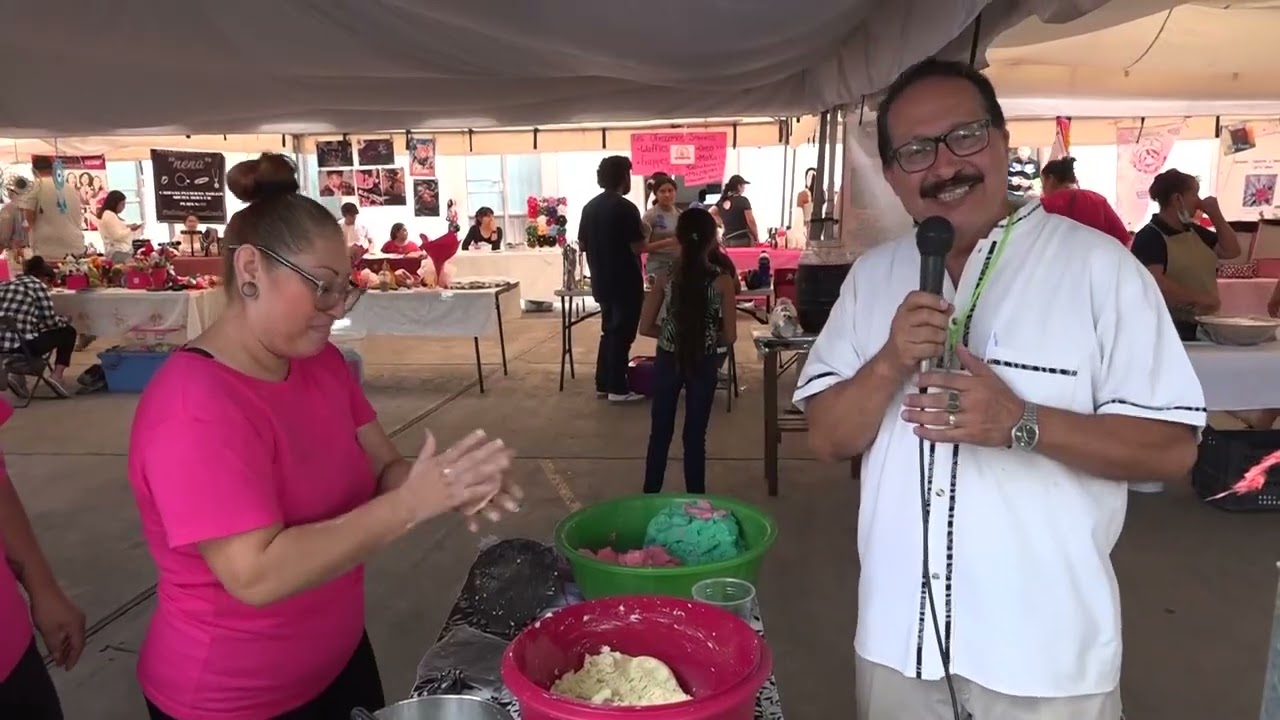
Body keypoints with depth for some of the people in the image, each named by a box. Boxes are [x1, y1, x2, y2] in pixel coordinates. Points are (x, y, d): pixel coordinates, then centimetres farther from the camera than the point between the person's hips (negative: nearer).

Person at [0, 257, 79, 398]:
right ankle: (56, 375, 4)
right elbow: (51, 322, -1)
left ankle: (17, 373, 18)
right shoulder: (38, 286, 0)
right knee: (68, 332, 16)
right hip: (21, 345, -7)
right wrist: (65, 320, 21)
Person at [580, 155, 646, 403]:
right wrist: (642, 233, 1)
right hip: (625, 282, -7)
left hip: (601, 281, 7)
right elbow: (638, 247, -19)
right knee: (622, 333, 0)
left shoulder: (589, 207, 7)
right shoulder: (626, 207, -16)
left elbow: (582, 245, 12)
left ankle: (603, 383, 20)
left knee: (609, 331, 17)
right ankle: (617, 388, 4)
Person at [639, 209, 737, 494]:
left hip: (668, 360, 1)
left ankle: (650, 497, 25)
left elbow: (646, 327, -4)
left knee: (660, 433, 14)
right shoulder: (722, 280, -10)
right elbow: (729, 337, -8)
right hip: (704, 364, -1)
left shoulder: (666, 277, -6)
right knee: (695, 436, 11)